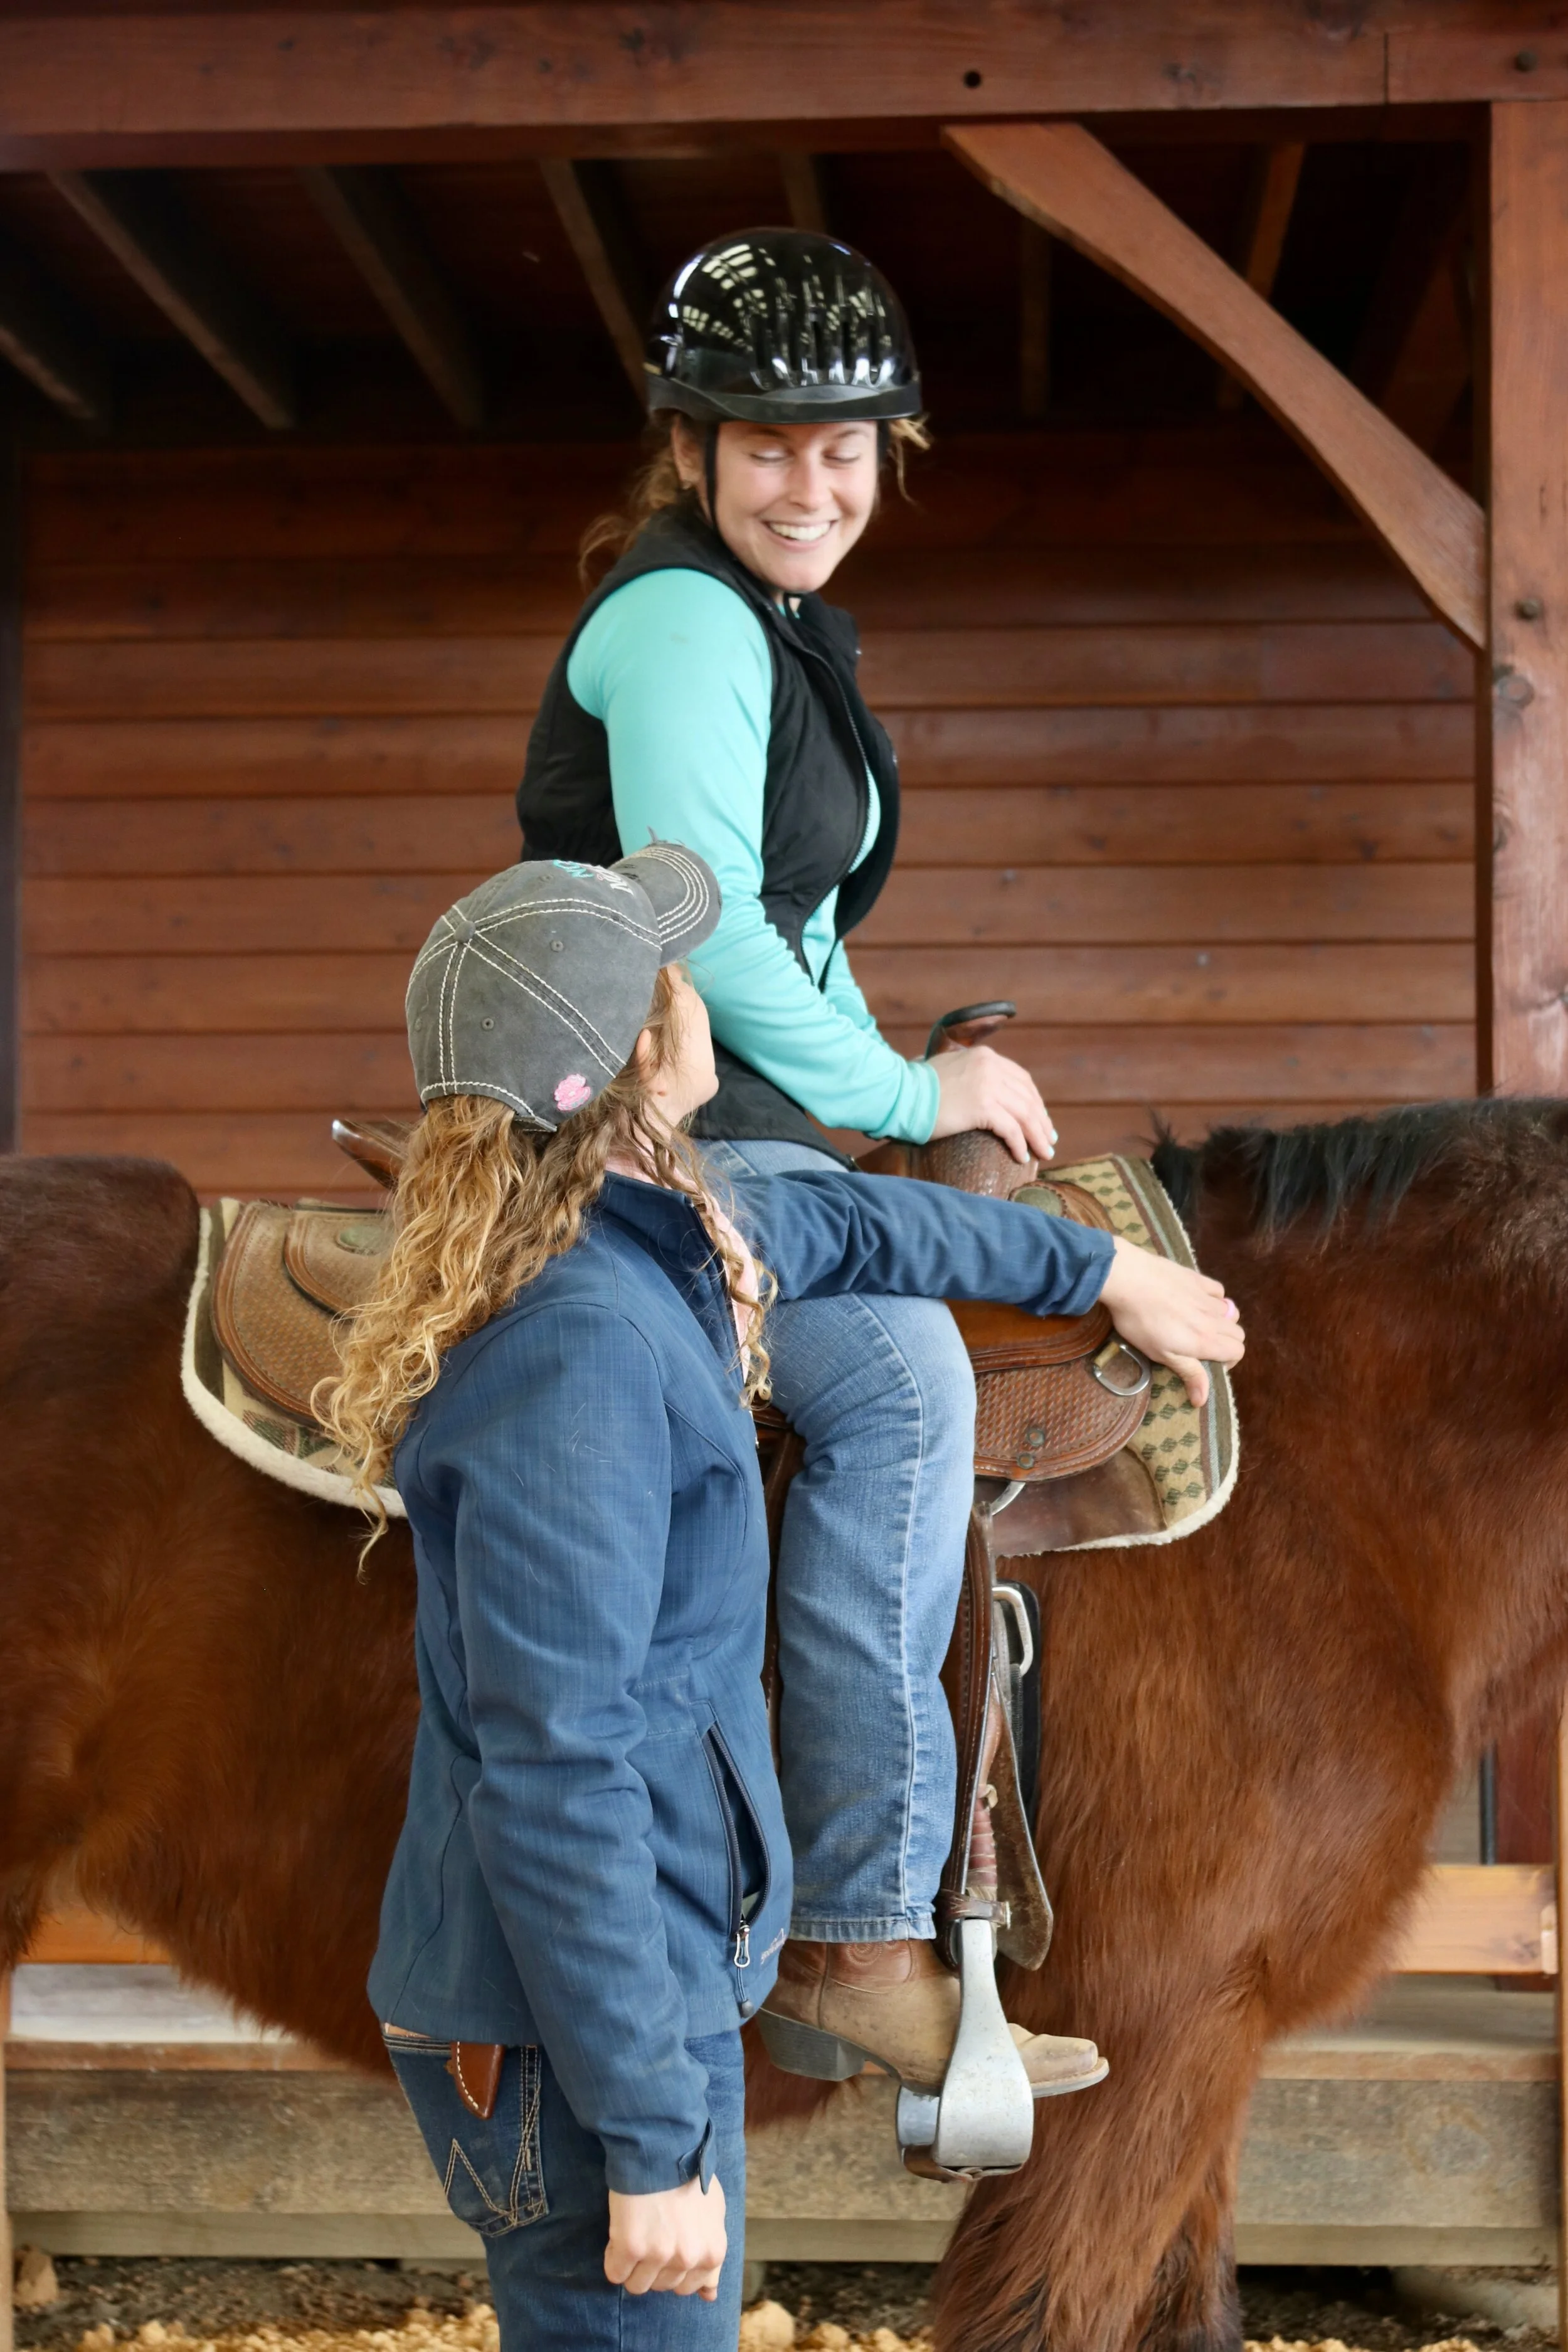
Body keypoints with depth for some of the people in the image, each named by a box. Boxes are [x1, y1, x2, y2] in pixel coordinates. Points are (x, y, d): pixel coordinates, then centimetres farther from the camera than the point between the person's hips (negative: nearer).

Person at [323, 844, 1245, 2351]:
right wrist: (652, 2144, -24)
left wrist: (1098, 1267, 40)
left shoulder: (658, 1243, 5)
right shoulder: (577, 1352, -25)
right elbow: (556, 1781, -27)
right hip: (576, 2030, -10)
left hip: (653, 1979, 10)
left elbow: (837, 1226, 28)